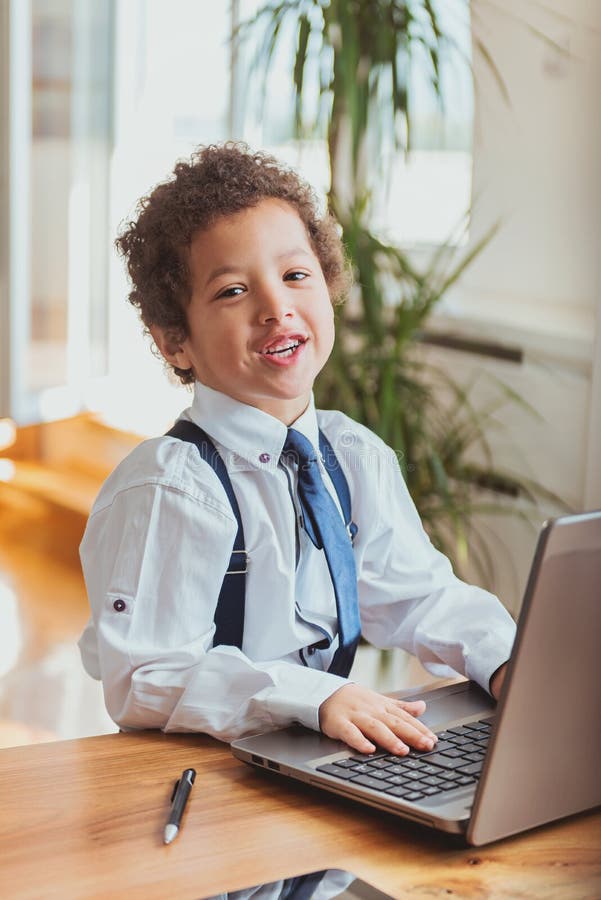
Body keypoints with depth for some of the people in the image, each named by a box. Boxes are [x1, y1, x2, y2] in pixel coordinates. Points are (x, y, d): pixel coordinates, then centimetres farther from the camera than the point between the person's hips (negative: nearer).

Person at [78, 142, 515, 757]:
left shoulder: (357, 456, 6)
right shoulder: (166, 488, -15)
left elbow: (415, 594, 11)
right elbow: (144, 681, -19)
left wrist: (503, 661, -7)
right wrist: (312, 697, -28)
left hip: (332, 755, 6)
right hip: (194, 771, -5)